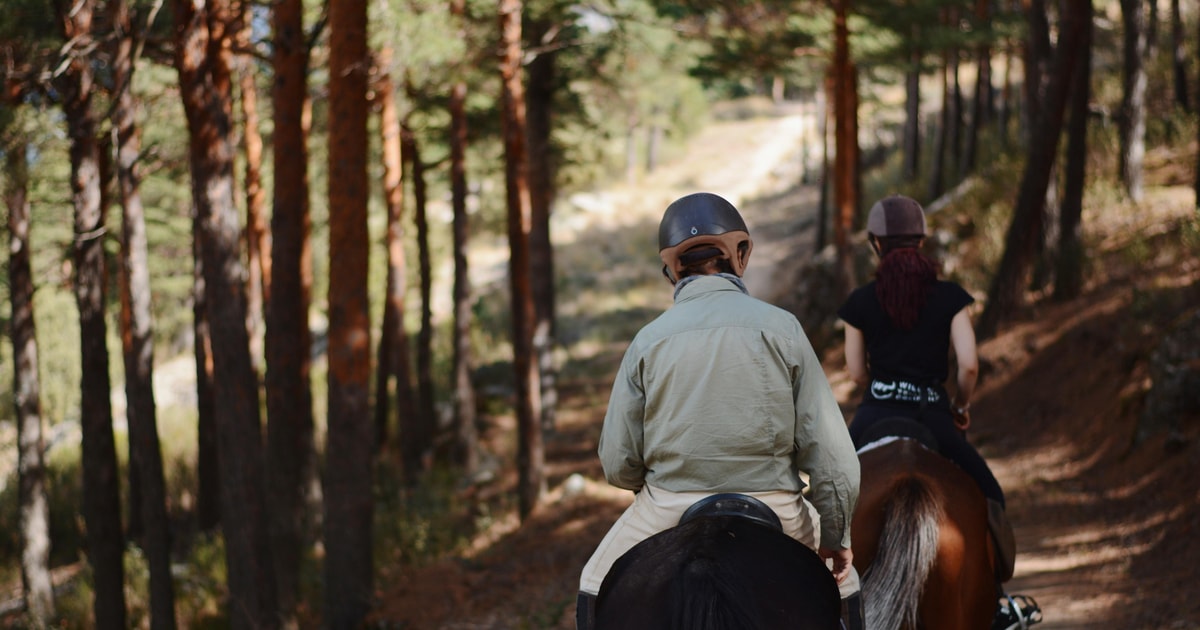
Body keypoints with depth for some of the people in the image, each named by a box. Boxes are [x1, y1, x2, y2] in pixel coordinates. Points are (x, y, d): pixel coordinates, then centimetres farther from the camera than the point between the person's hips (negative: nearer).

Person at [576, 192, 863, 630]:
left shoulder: (649, 340, -2)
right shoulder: (780, 327, -5)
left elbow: (618, 465, -1)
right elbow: (830, 451, -6)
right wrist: (836, 535, 5)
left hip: (669, 512, 0)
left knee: (597, 587, 26)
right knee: (841, 581, 27)